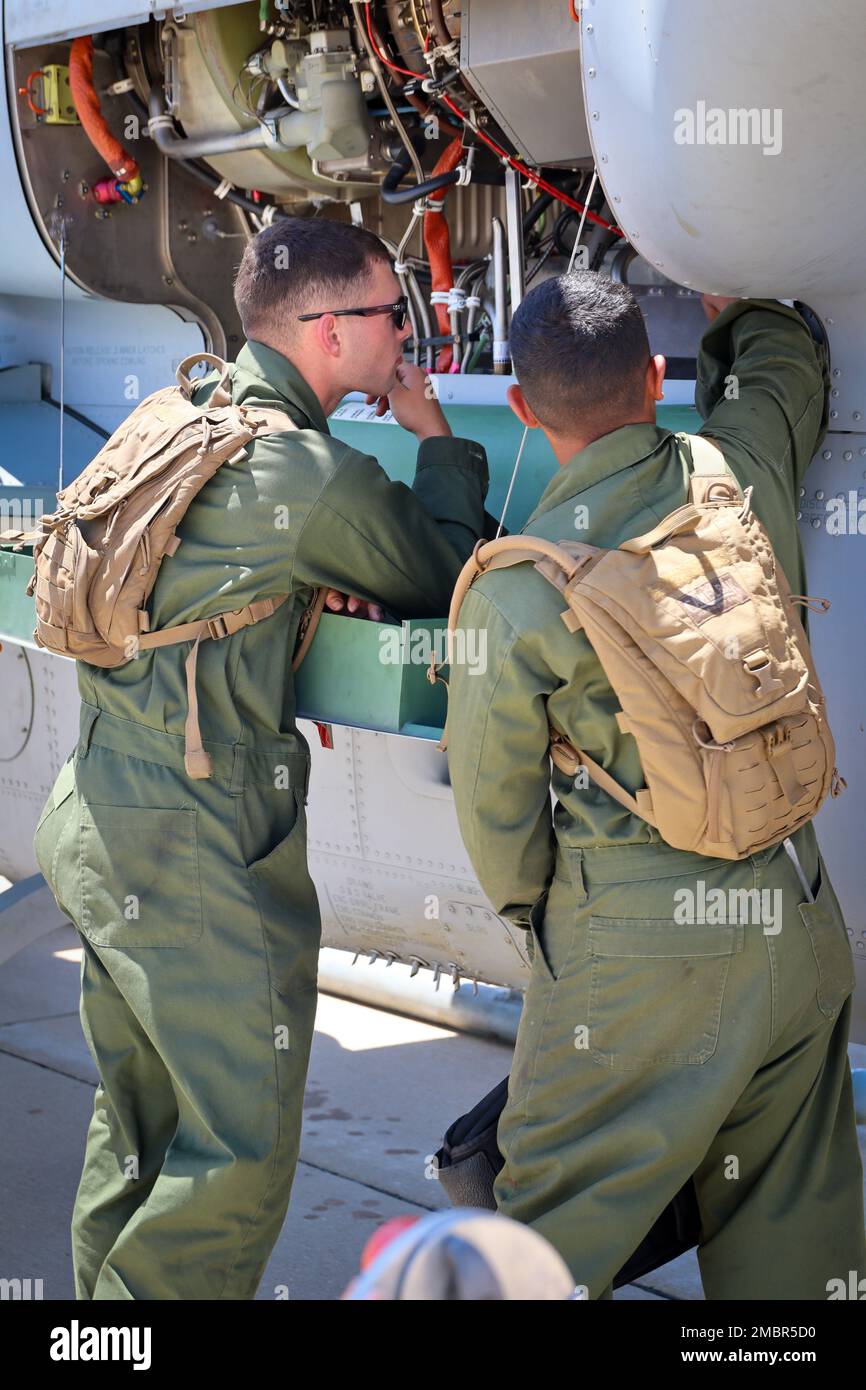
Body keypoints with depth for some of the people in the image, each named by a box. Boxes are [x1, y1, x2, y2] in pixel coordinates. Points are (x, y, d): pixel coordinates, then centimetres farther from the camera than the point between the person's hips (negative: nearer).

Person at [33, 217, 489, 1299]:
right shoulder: (311, 472, -17)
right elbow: (449, 583, -4)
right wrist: (437, 439, 8)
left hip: (95, 815, 9)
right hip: (196, 846, -9)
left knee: (137, 1120, 20)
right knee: (242, 1149, 1)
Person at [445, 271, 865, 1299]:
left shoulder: (512, 594, -14)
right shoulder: (743, 472, -3)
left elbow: (493, 801, -3)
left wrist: (530, 909, 16)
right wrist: (737, 309, 43)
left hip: (640, 951, -5)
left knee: (557, 1224, 9)